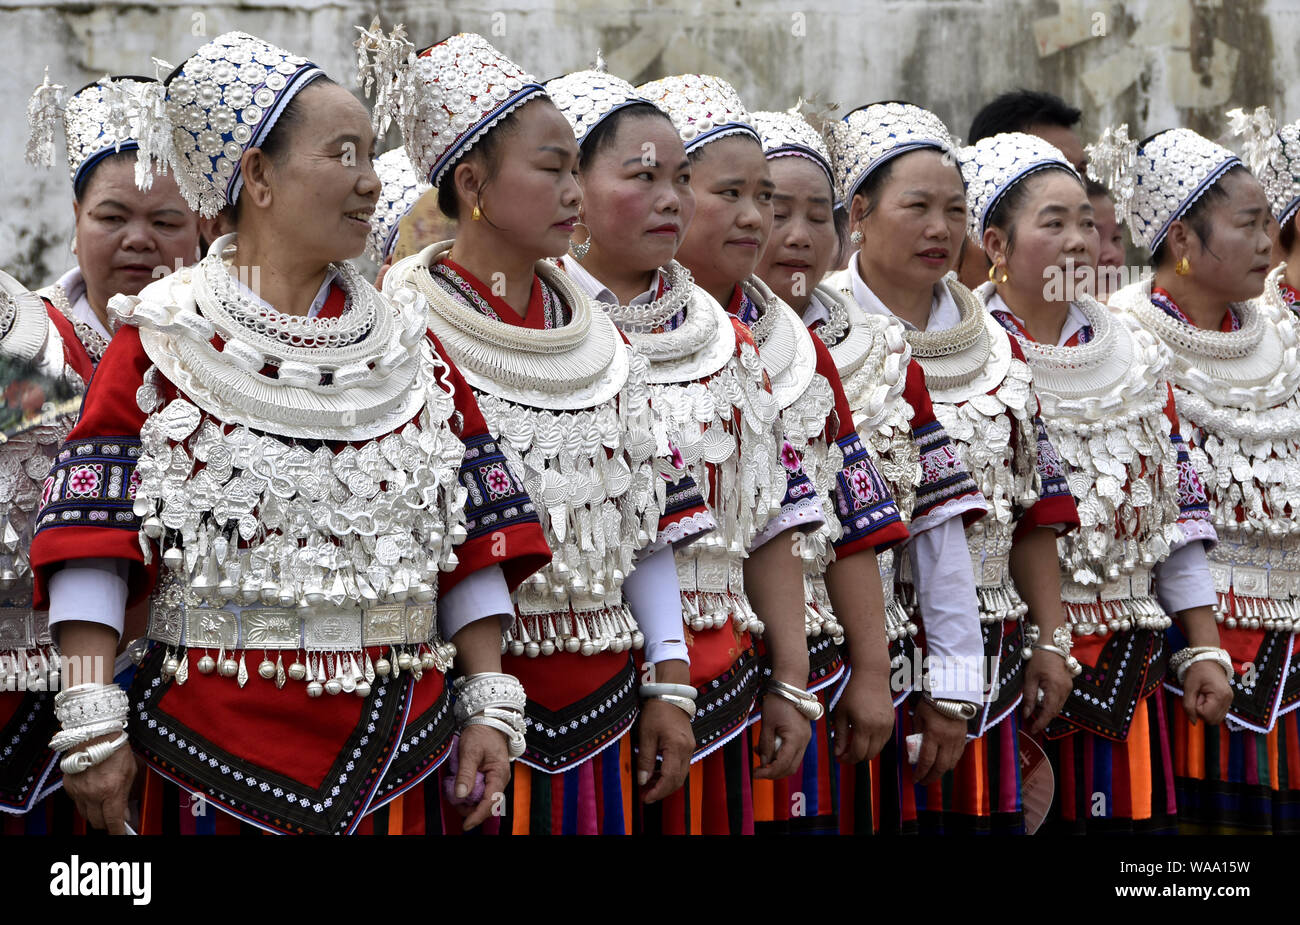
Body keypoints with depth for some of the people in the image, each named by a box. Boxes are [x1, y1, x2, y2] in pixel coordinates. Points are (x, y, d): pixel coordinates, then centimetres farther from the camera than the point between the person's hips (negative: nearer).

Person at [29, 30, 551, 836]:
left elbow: (473, 540, 9)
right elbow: (94, 542, -5)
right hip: (216, 739, -3)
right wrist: (93, 725, -11)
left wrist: (490, 706, 2)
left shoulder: (409, 350, 11)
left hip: (399, 745, 3)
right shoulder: (161, 344, 0)